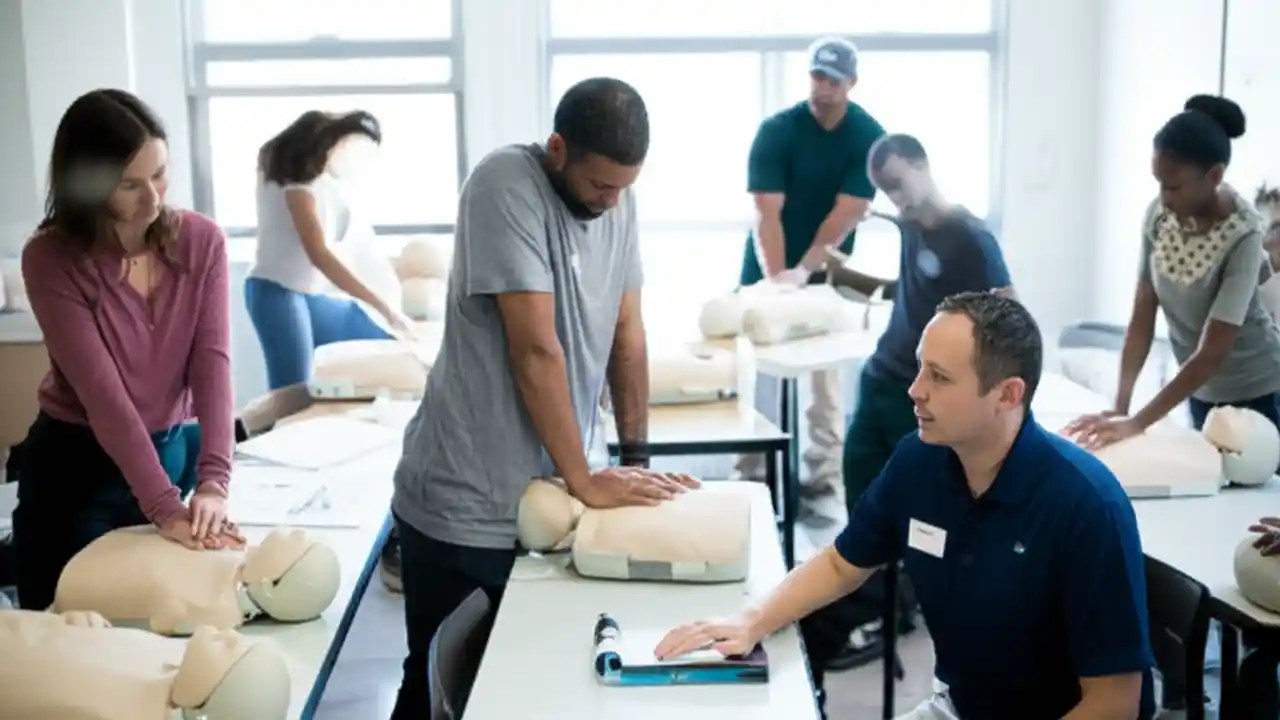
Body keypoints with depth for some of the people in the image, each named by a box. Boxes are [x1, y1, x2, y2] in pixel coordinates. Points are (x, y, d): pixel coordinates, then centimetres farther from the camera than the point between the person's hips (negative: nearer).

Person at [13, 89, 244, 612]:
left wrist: (213, 480, -27)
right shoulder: (51, 260, -18)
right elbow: (101, 390, -24)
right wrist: (164, 506, -30)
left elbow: (213, 361, -15)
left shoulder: (203, 241, -8)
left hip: (176, 452, 3)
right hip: (76, 463, -3)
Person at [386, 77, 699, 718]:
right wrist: (584, 480, -17)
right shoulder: (506, 184, -18)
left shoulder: (617, 200, 3)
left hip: (559, 496, 6)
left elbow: (628, 331, 6)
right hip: (467, 506, -6)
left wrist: (635, 459, 1)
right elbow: (535, 348, -21)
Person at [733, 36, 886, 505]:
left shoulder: (869, 137, -11)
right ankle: (753, 471, 8)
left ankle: (825, 474, 7)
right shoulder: (776, 130, -14)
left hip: (827, 273, 1)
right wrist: (776, 277, -32)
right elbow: (767, 213, -21)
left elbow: (846, 214, -16)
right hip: (768, 269, 0)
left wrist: (803, 272, -24)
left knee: (826, 369, 2)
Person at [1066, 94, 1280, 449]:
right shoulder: (1158, 215, -13)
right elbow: (1142, 317, -12)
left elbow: (1212, 353, -29)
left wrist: (1137, 423, -34)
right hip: (1200, 387, 5)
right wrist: (1119, 407, -21)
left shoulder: (1243, 235, -27)